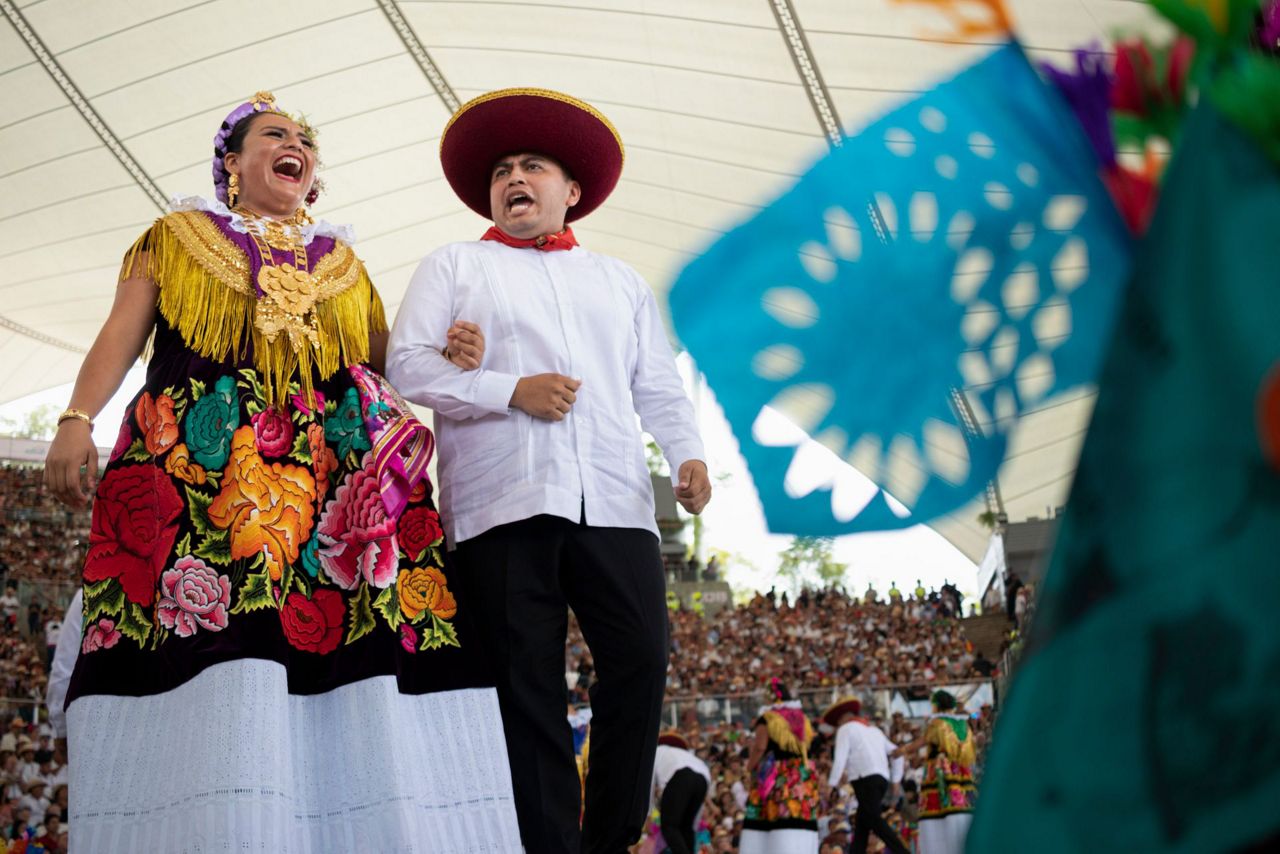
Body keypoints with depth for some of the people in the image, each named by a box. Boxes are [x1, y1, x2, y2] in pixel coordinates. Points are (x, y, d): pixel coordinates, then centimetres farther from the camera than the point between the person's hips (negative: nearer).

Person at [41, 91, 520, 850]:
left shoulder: (343, 261, 28)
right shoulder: (177, 237, 23)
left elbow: (386, 364, 24)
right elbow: (122, 334, 13)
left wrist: (449, 359, 3)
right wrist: (78, 419, -3)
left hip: (335, 468, 2)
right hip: (197, 465, -2)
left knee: (351, 648, -15)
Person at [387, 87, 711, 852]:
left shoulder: (620, 280, 28)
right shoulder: (454, 267, 17)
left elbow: (659, 386, 21)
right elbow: (408, 364, 3)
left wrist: (688, 452, 1)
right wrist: (511, 390, -9)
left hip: (615, 502, 3)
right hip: (504, 504, -2)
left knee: (640, 665, -8)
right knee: (529, 685, -4)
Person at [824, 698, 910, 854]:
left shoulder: (846, 728, 7)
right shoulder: (874, 730, 28)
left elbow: (840, 759, -5)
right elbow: (897, 753, 23)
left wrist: (831, 784, -6)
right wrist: (896, 780, 22)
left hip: (866, 779, -8)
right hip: (882, 778, 8)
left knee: (874, 819, -14)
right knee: (861, 822, 9)